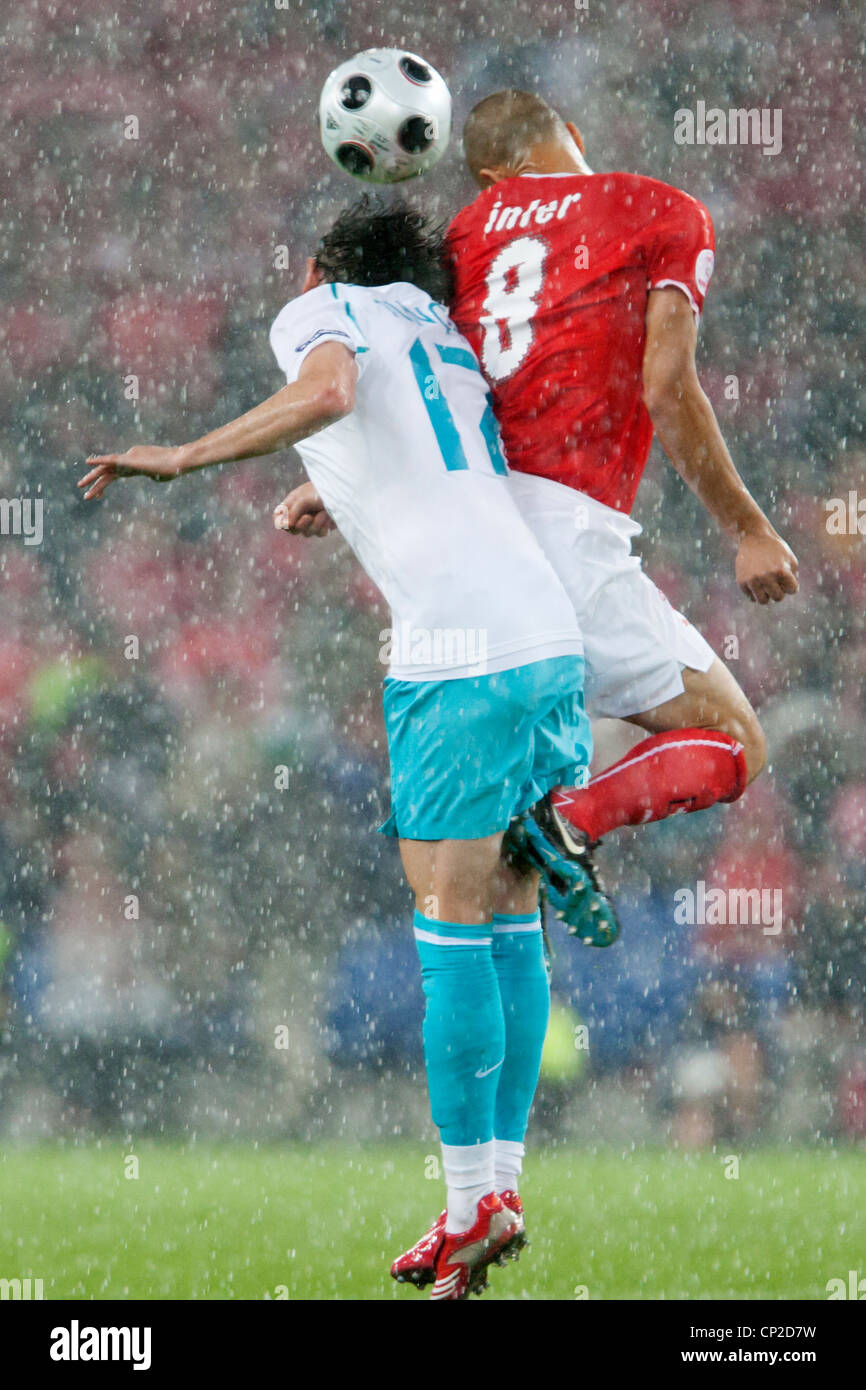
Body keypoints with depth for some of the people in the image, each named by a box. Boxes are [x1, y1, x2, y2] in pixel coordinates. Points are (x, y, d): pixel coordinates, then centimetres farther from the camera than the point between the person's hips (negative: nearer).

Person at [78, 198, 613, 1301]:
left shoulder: (318, 312, 8)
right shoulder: (445, 342, 28)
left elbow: (327, 393, -15)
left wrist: (182, 457, -10)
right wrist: (315, 498, 51)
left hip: (461, 649, -7)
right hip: (551, 630, 7)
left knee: (452, 927, -4)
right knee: (510, 922, 11)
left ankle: (474, 1205, -4)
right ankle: (502, 1180, 10)